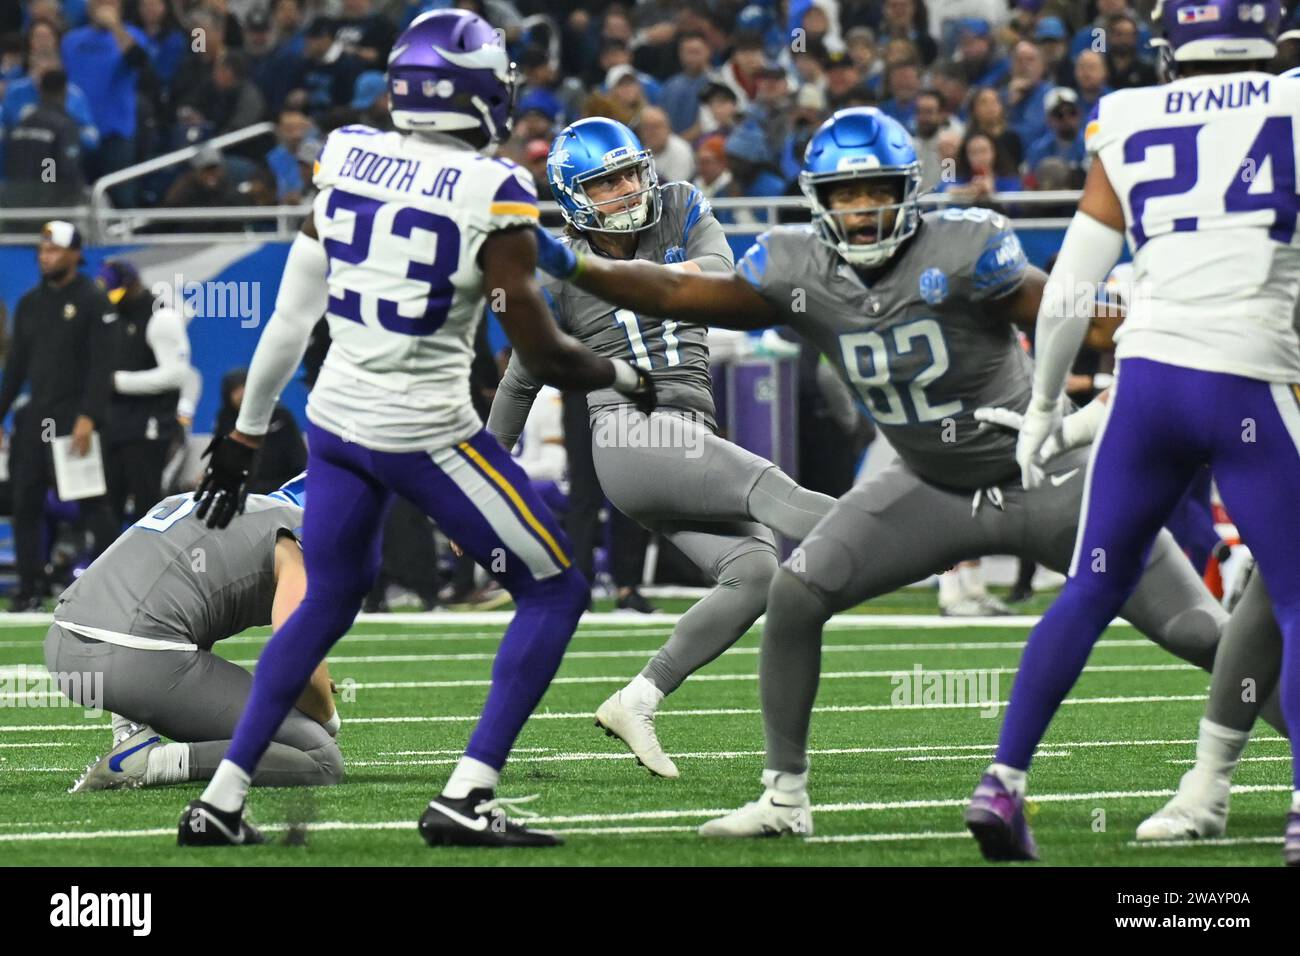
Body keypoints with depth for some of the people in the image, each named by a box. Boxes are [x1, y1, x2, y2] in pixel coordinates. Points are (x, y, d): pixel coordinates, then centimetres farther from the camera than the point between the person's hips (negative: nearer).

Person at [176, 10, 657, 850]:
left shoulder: (347, 159, 1)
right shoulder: (492, 194, -15)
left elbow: (290, 319, 7)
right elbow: (544, 356, -13)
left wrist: (246, 434, 16)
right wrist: (627, 378, 7)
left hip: (336, 418, 6)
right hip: (426, 432, -6)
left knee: (327, 604, 25)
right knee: (554, 592, 10)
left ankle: (221, 801, 23)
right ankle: (466, 797, 1)